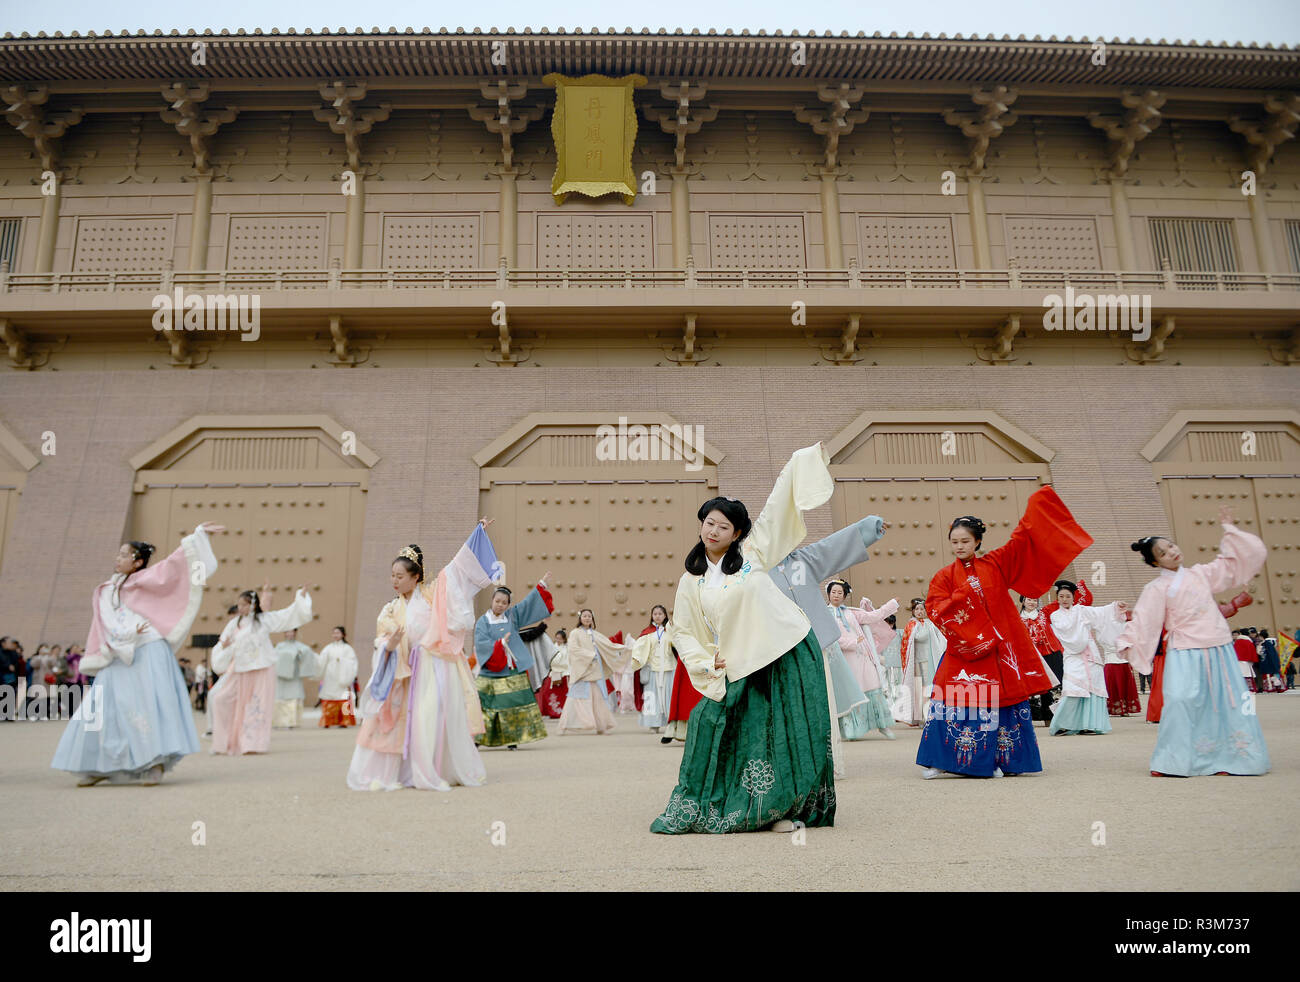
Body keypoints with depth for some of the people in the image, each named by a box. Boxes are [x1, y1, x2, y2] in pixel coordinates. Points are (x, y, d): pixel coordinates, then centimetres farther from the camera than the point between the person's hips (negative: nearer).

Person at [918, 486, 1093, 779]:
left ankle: (999, 761, 17)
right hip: (964, 649, -2)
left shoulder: (995, 564, 6)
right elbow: (936, 609, -7)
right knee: (954, 700, -7)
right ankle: (940, 761, 1)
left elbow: (1022, 539, 9)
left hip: (1001, 648, 2)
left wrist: (1038, 501, 8)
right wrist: (963, 594, -17)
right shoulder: (944, 576, 2)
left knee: (1003, 699, 5)